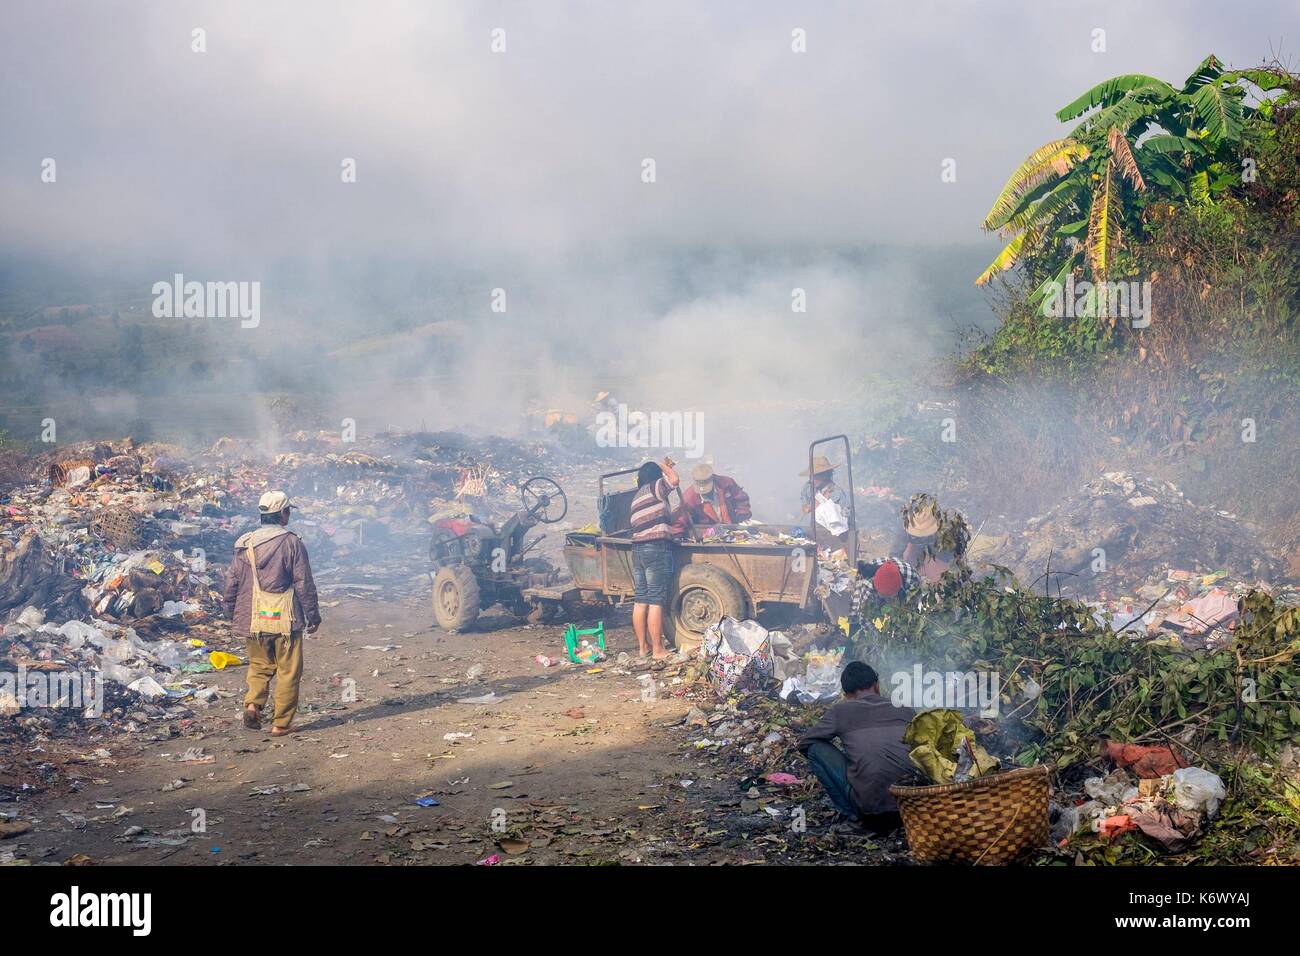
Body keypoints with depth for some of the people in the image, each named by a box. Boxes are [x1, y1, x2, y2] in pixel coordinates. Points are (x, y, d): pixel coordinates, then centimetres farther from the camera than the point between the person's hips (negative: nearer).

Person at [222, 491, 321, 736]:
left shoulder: (245, 543, 4)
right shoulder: (291, 543, -9)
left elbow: (233, 582, 9)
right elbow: (304, 584, -7)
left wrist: (231, 614, 20)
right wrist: (313, 615, 1)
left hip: (254, 620, 4)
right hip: (285, 619, -4)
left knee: (259, 665, 20)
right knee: (288, 672, 7)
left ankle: (252, 703, -3)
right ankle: (281, 723, 8)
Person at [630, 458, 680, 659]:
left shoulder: (637, 497, 22)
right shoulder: (653, 488, -2)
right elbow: (673, 480, -16)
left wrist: (671, 530, 37)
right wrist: (665, 465, 3)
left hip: (637, 549, 8)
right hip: (657, 549, -8)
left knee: (640, 600, 8)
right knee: (656, 602, -7)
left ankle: (642, 647, 12)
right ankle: (658, 650, -5)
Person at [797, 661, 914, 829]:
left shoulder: (841, 711, 8)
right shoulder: (905, 709, 16)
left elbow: (803, 743, 21)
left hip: (869, 809, -3)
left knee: (815, 748, 13)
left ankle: (850, 812, 10)